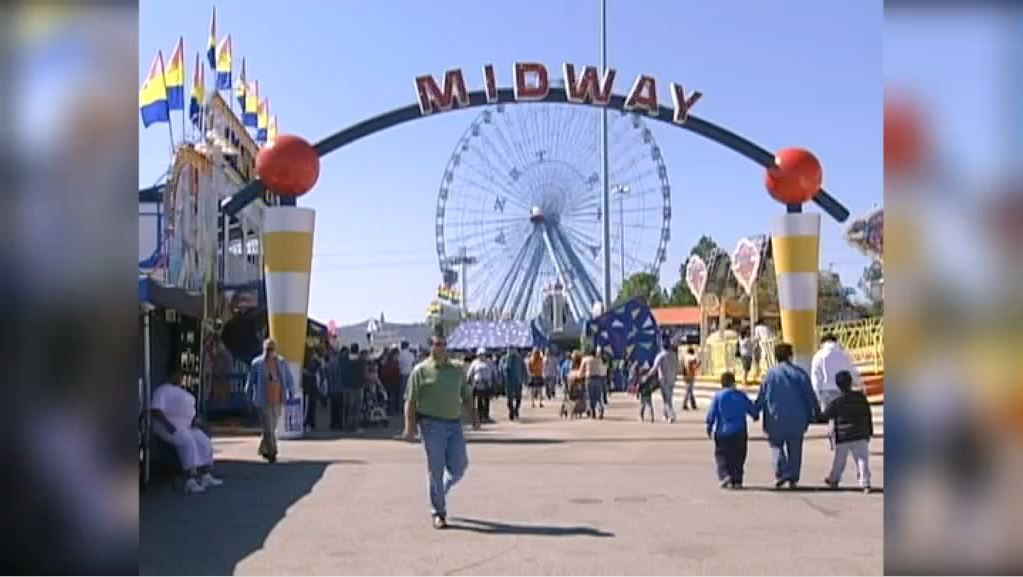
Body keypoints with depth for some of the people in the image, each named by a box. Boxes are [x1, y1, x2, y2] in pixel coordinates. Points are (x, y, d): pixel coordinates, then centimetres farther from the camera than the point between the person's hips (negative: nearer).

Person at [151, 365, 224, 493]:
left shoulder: (183, 392, 26)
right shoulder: (162, 390, 0)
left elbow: (190, 410, 26)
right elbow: (155, 410, -13)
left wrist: (194, 420, 3)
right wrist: (167, 423, -25)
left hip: (186, 425, 8)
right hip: (170, 426, -8)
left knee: (204, 442, -15)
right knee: (188, 443, -32)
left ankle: (206, 476, -15)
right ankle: (190, 481, -36)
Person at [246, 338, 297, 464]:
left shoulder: (282, 363, 4)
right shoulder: (257, 363, -3)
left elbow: (289, 379, 8)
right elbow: (251, 381, 5)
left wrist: (291, 394, -2)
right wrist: (249, 397, 8)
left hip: (277, 401, 4)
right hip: (263, 401, -4)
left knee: (272, 428, 14)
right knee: (268, 428, -9)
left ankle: (263, 449, 34)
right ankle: (272, 453, -3)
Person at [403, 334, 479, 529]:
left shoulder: (457, 370, 14)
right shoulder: (421, 371, -1)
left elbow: (466, 396, 19)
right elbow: (411, 402, -5)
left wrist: (474, 415, 5)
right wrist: (410, 426, -13)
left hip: (455, 424, 4)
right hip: (432, 425, -4)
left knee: (459, 467, 1)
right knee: (436, 469, -1)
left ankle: (442, 491, 32)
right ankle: (439, 513, 10)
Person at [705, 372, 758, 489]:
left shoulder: (718, 396, -6)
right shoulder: (741, 395, 0)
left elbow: (711, 413, -5)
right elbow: (752, 409, 8)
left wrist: (709, 427, 6)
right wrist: (755, 416, 31)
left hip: (722, 432, -2)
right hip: (739, 432, 2)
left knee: (721, 455, 9)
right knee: (738, 457, 10)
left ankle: (725, 475, -10)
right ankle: (737, 481, 6)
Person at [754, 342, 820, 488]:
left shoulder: (771, 374, -5)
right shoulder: (800, 373, -1)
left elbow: (762, 396, 0)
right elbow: (810, 395, 0)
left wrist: (756, 411, 12)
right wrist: (815, 413, 8)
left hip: (776, 418, -1)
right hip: (797, 420, 1)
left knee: (776, 445, 11)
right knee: (795, 449, 12)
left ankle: (781, 472, -9)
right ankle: (793, 478, 13)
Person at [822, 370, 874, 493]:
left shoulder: (836, 402, -8)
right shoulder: (861, 397, 1)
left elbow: (825, 416, 0)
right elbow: (868, 416, 6)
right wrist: (870, 432, 15)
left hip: (843, 437, -1)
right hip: (861, 436, 1)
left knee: (839, 460, 14)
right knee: (862, 460, -1)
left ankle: (833, 480, 26)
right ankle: (865, 483, -12)